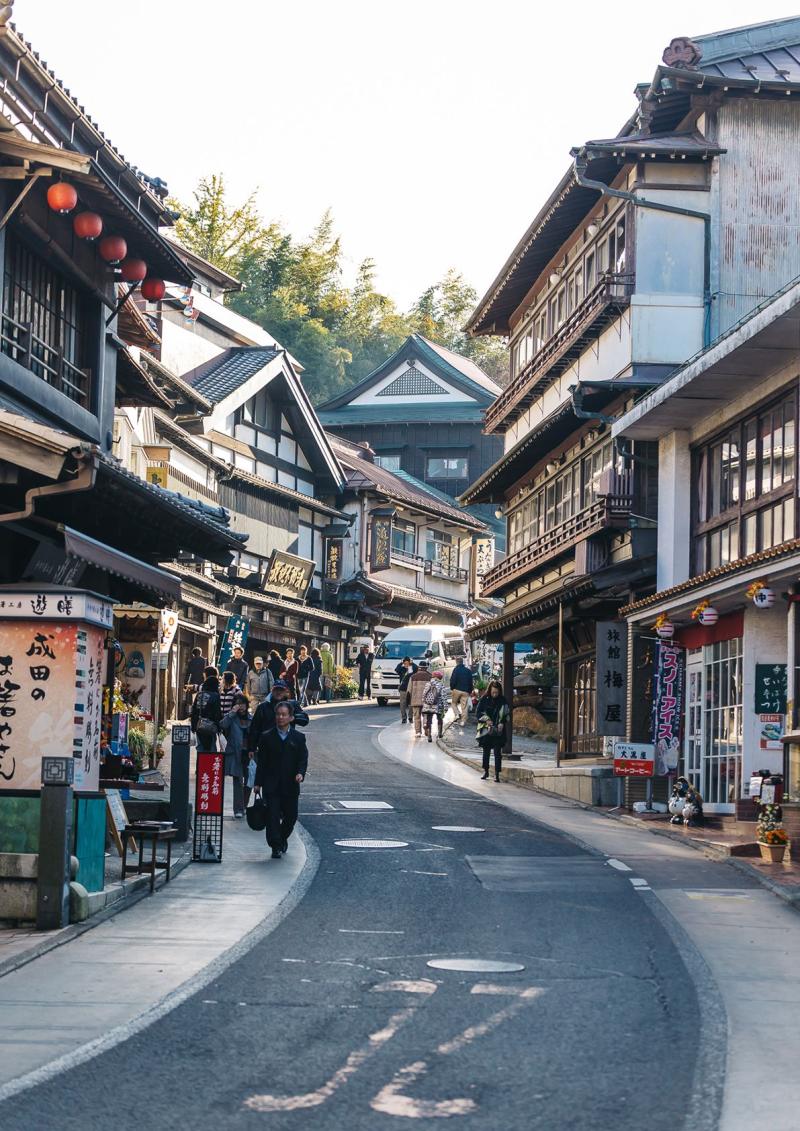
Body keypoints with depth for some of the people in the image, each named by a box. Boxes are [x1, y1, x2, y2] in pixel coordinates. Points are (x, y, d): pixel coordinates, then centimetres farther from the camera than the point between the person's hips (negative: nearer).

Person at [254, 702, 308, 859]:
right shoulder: (267, 737, 3)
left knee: (290, 816, 8)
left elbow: (303, 759, 3)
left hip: (290, 785, 1)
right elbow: (261, 762, 4)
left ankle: (283, 838, 34)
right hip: (271, 785, -1)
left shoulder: (298, 738, 5)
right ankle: (276, 847, -2)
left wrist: (301, 773, -18)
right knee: (272, 815, -8)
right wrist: (258, 783, 1)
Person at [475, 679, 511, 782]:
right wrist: (486, 719, -13)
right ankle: (486, 771, 25)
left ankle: (497, 773, -4)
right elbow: (478, 712, 2)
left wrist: (502, 723, -14)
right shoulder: (484, 699, -1)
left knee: (497, 752, -6)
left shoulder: (503, 701, -1)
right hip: (486, 730, 1)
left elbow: (507, 714, 2)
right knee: (486, 751, 11)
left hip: (498, 731, -1)